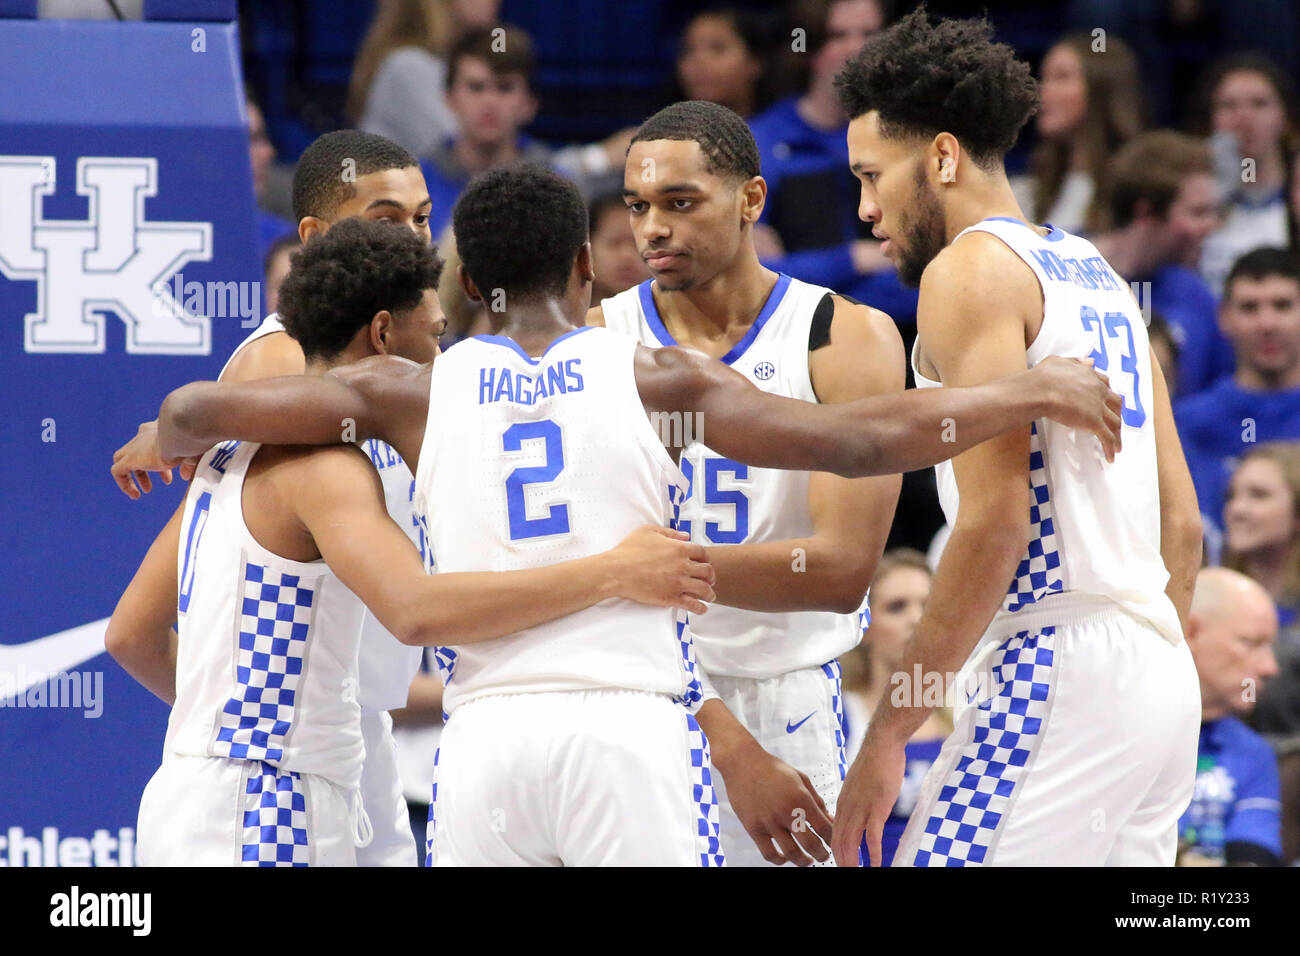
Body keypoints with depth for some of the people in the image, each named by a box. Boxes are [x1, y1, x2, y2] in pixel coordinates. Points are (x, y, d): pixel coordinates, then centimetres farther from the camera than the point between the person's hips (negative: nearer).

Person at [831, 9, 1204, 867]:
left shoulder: (971, 271, -7)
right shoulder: (1096, 273, 21)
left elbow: (993, 521, -16)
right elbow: (1181, 522, 20)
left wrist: (890, 730, -14)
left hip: (1054, 668, -9)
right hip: (1160, 672, 9)